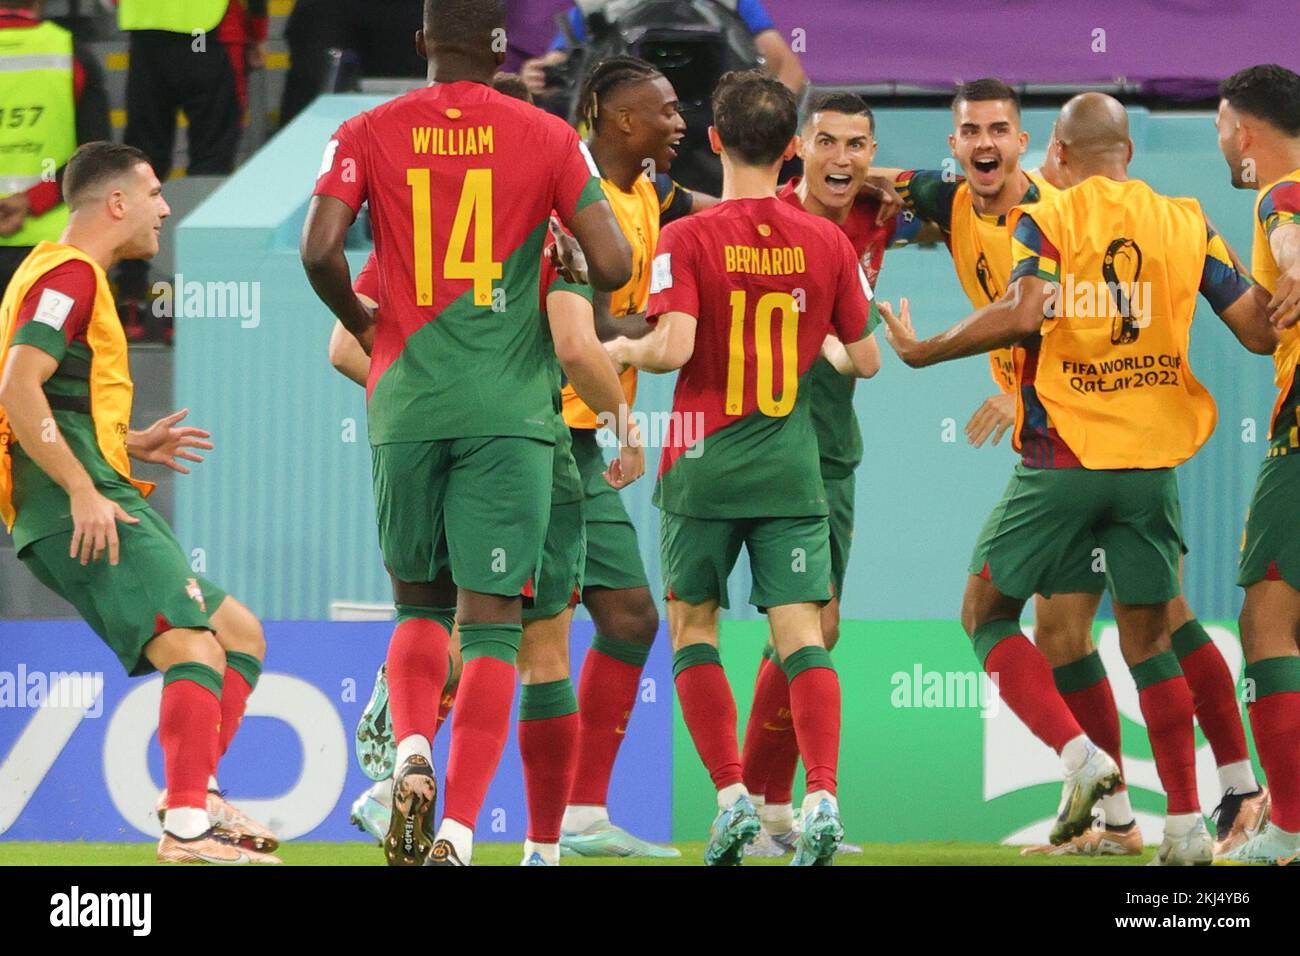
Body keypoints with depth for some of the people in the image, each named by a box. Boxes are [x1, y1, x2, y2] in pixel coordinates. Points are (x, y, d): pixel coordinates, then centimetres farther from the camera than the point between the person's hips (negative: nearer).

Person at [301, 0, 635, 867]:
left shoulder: (368, 136, 3)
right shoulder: (546, 138, 0)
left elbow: (320, 251, -8)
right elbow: (613, 265, -6)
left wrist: (363, 324, 12)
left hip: (405, 404, 2)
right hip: (507, 409, -2)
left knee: (420, 608, 19)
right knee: (491, 623, -1)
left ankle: (413, 758, -7)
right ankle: (458, 835, -11)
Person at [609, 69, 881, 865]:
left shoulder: (688, 239, -8)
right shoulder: (827, 242, 2)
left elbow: (674, 347, -19)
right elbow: (867, 360, 6)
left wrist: (621, 350, 2)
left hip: (704, 462, -2)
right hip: (792, 463, 2)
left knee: (693, 627, 12)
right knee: (801, 631, -1)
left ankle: (732, 795, 1)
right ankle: (823, 795, -18)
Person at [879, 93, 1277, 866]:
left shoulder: (1045, 221, -5)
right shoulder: (1187, 223, 5)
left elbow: (1024, 314, -21)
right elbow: (1258, 331, 2)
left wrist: (924, 351, -9)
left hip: (1064, 460, -3)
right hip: (1154, 460, 3)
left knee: (987, 611, 11)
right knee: (1148, 637, 13)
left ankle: (1080, 754, -8)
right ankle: (1188, 824, 7)